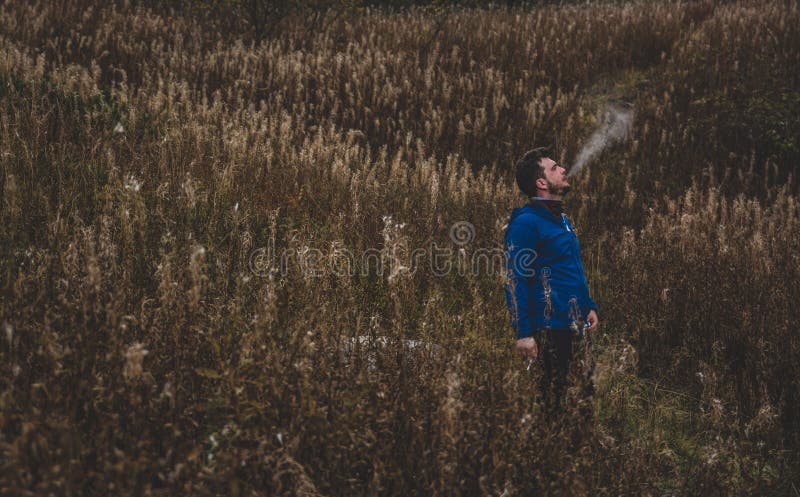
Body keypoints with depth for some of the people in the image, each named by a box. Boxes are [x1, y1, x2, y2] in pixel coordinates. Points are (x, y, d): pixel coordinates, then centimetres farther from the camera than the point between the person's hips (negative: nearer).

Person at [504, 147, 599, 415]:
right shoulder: (525, 223, -13)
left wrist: (590, 306, 17)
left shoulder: (561, 220, 16)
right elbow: (516, 281, -17)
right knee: (553, 401, -1)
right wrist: (523, 333, -21)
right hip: (550, 329, -9)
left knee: (584, 393, 12)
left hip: (577, 325, 9)